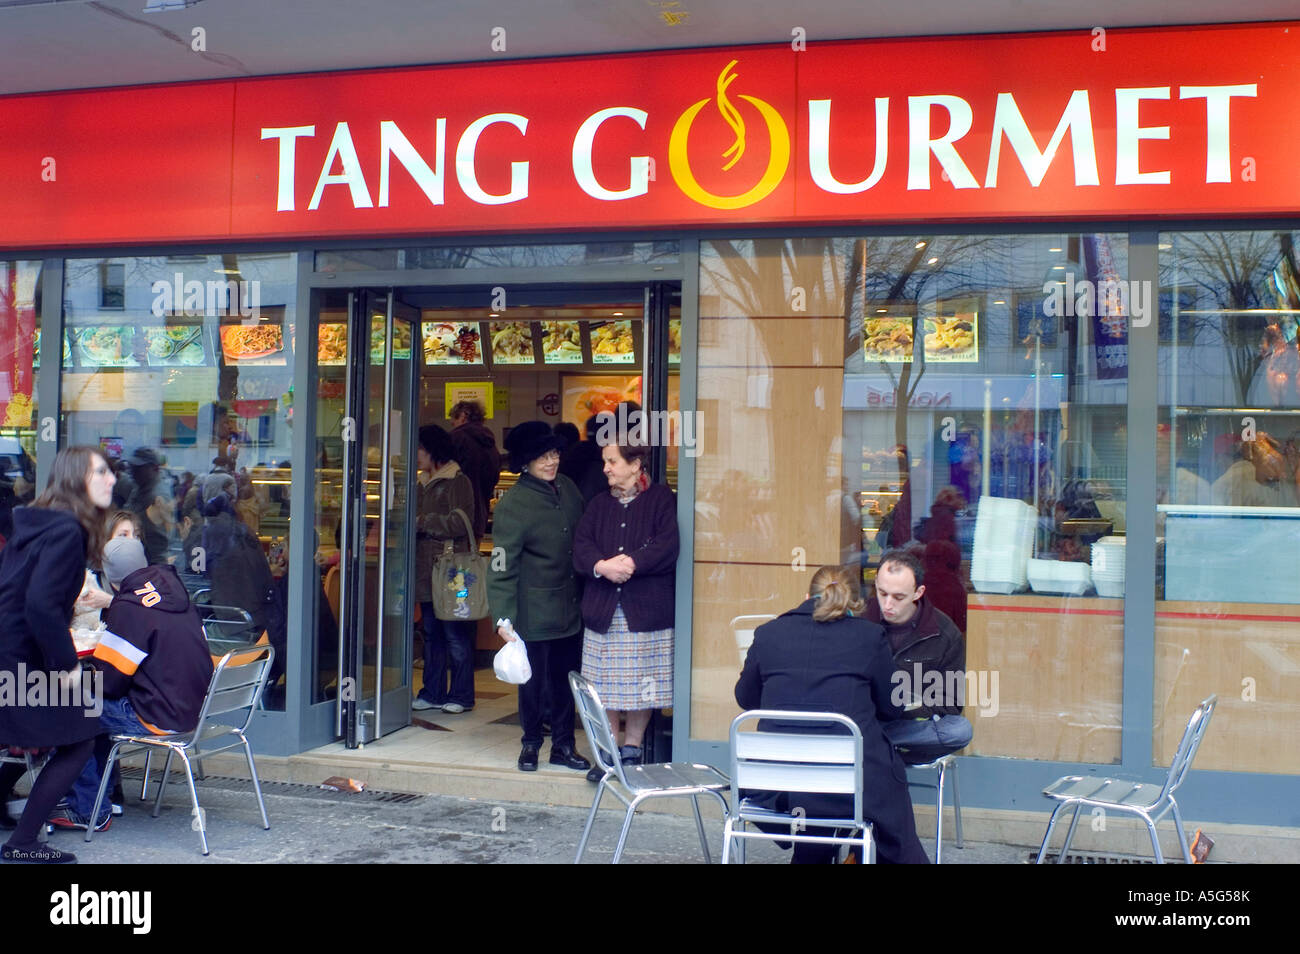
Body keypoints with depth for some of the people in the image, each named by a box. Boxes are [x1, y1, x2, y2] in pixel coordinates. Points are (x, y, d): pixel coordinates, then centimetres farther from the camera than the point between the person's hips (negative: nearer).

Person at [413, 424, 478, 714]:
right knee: (431, 634, 12)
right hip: (427, 570, 8)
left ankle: (461, 695, 5)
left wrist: (422, 523, -14)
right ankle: (433, 693, 18)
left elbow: (460, 522, -17)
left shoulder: (457, 482, -8)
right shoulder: (425, 483, 17)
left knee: (456, 635, -3)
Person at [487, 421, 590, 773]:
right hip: (535, 610, -5)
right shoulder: (513, 503, -14)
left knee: (566, 678, 12)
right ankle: (531, 743, 24)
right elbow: (502, 566, -15)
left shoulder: (567, 487, 5)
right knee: (534, 679, 6)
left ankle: (563, 745, 24)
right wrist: (503, 618, -19)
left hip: (571, 608, 5)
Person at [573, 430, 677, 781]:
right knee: (605, 687, 5)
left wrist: (632, 562, -21)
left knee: (641, 687, 3)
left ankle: (631, 751, 17)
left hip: (645, 611, -3)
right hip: (603, 611, 3)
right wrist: (602, 566, -18)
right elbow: (581, 547, 2)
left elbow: (667, 548, -11)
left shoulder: (661, 500, 1)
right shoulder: (599, 505, 14)